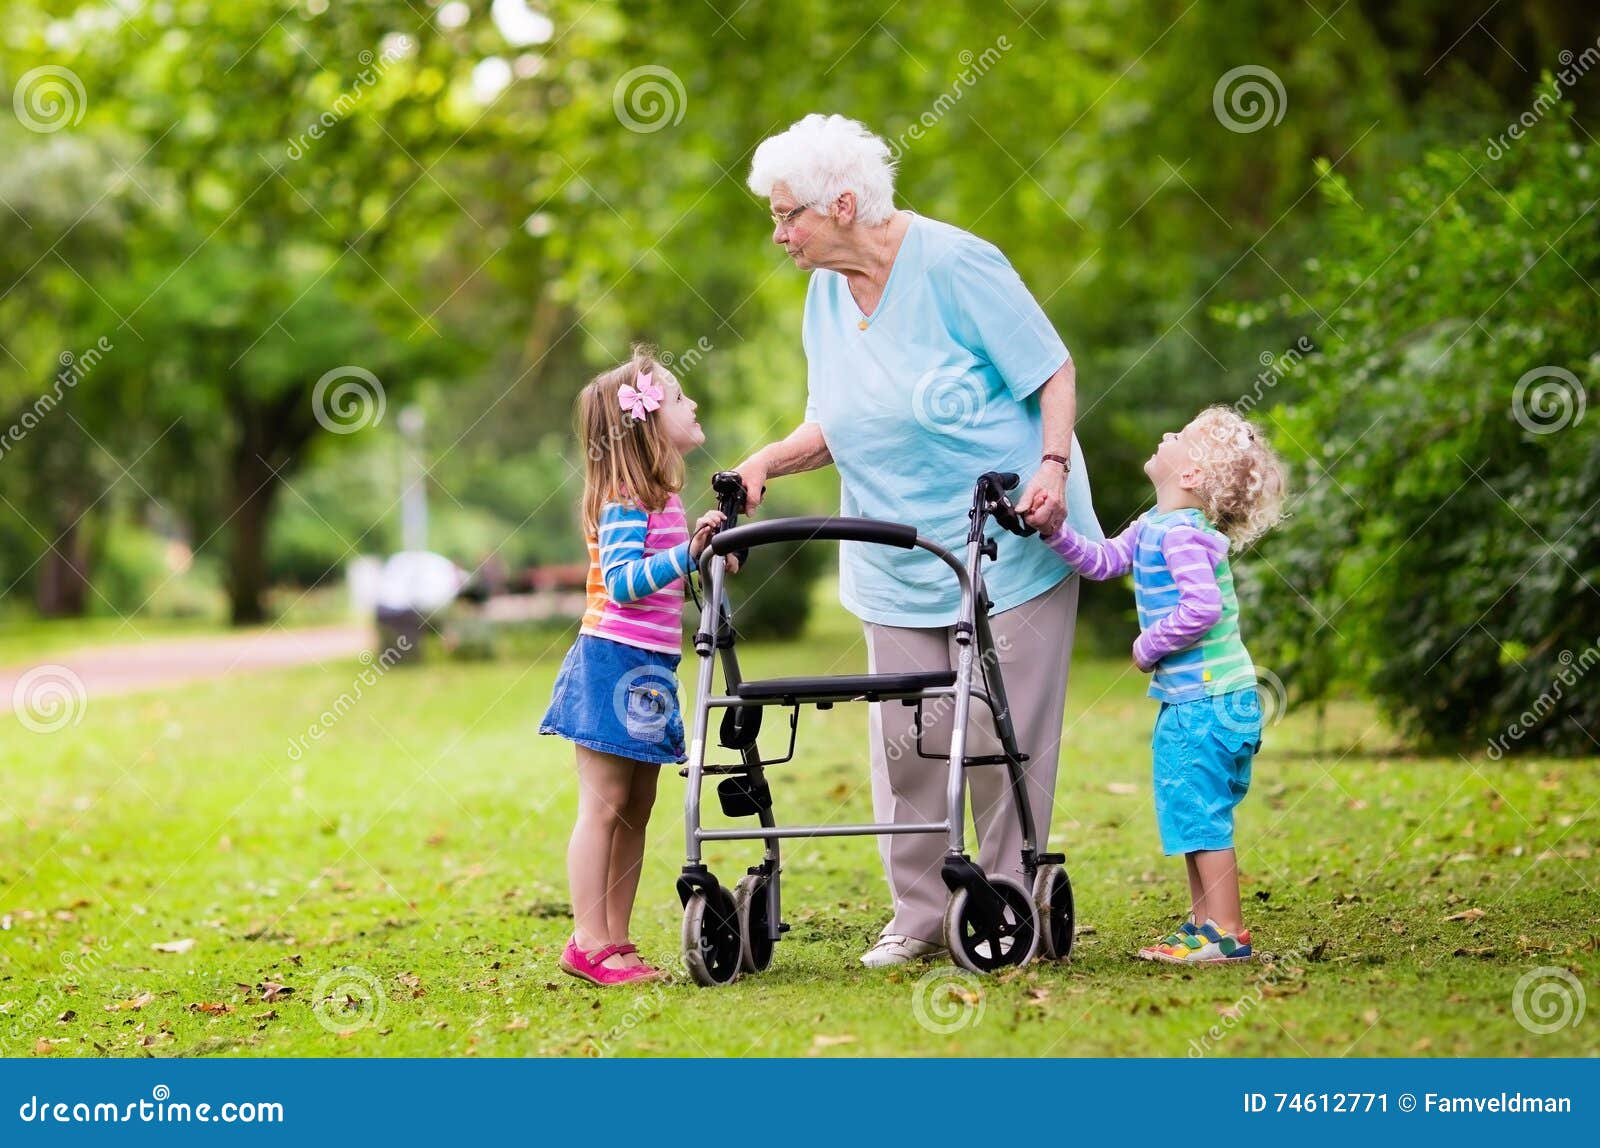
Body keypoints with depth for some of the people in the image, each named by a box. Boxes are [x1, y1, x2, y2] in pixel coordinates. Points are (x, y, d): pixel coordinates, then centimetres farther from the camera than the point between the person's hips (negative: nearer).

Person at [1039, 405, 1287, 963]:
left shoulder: (1183, 534, -20)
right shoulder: (1153, 525, 10)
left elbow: (1202, 607, -30)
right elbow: (1103, 561, 15)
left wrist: (1149, 646, -17)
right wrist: (1055, 532, 1)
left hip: (1209, 701, -10)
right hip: (1187, 698, 10)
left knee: (1199, 813, -5)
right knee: (1190, 813, 17)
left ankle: (1226, 933, 0)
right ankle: (1203, 922, 26)